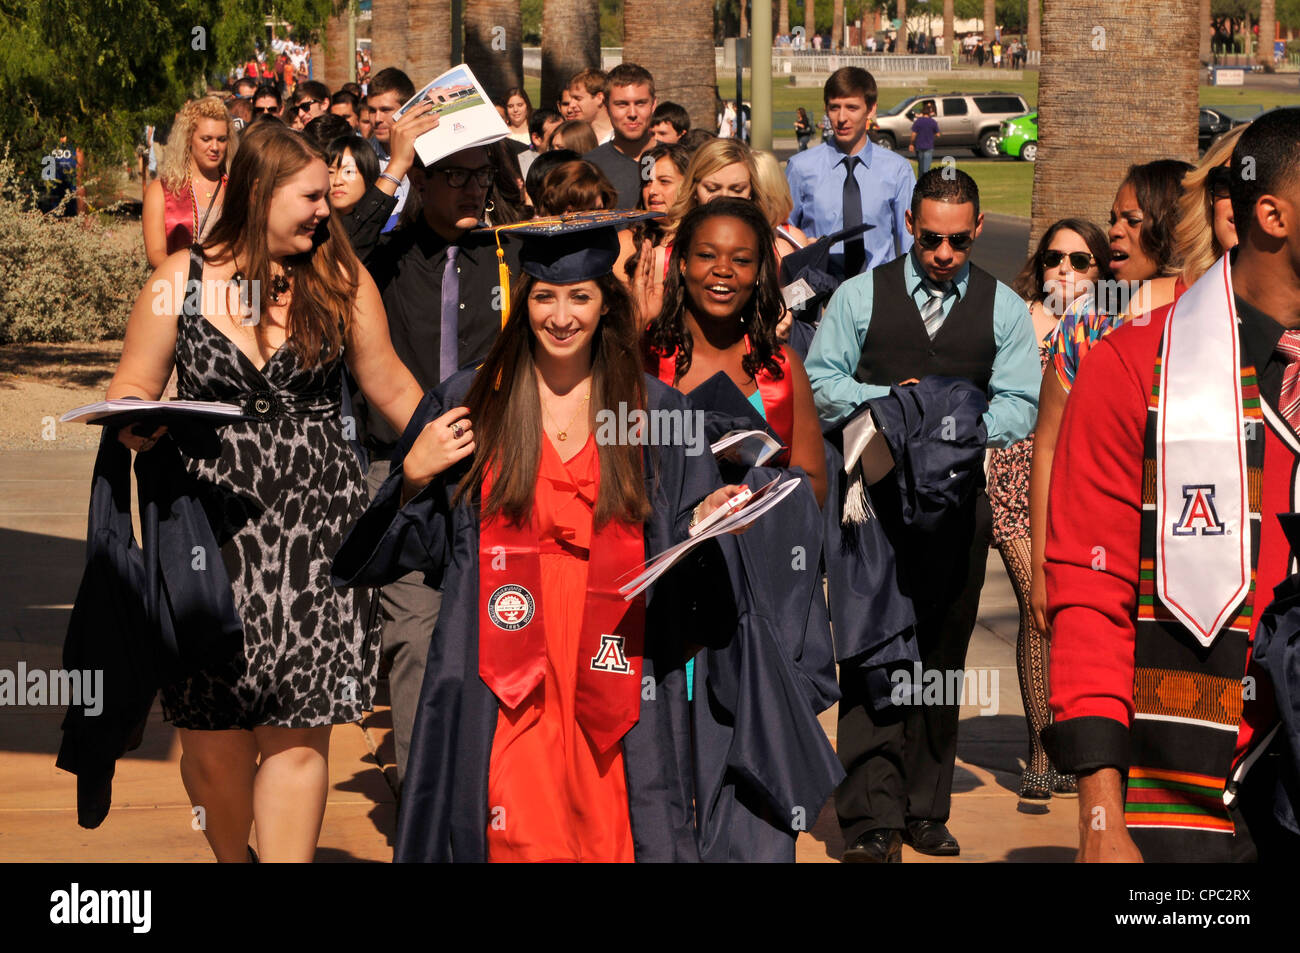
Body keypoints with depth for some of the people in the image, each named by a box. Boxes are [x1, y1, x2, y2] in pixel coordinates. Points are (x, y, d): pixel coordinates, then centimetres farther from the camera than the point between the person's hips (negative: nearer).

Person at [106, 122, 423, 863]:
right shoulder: (183, 279, 2)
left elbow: (391, 387, 14)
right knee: (212, 732, 1)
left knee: (298, 732, -7)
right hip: (209, 521, 0)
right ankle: (235, 857, 23)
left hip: (314, 520, 0)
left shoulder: (341, 280, 6)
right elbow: (131, 389, 7)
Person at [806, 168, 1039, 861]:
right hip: (873, 493, -1)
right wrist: (891, 399, -11)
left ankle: (925, 812, 13)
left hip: (958, 499, 2)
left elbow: (1019, 407, 2)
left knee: (942, 655, 5)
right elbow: (820, 385, 5)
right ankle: (872, 817, -12)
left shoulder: (1004, 309, 9)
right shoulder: (861, 295, 8)